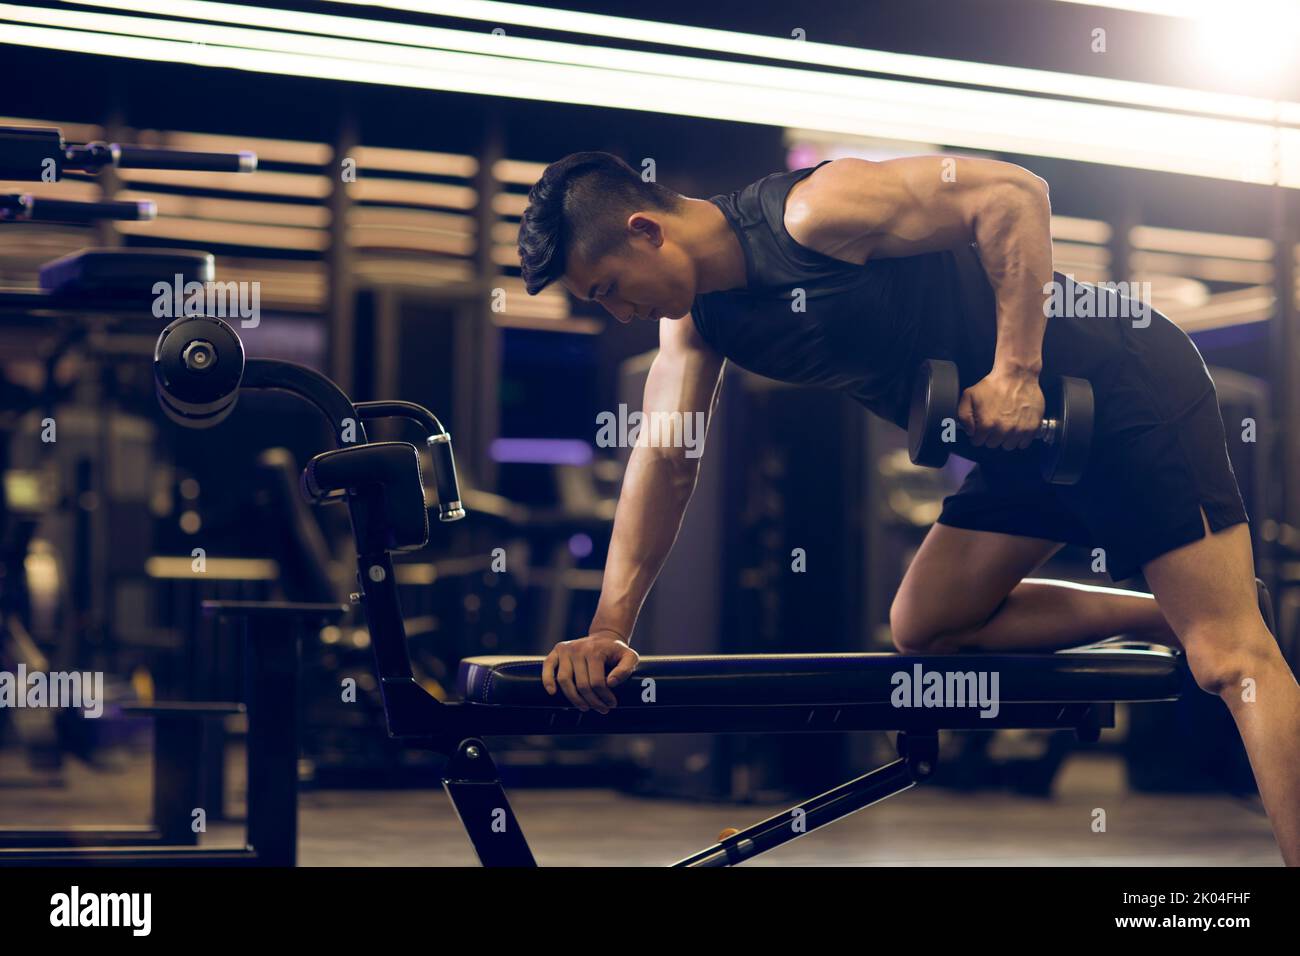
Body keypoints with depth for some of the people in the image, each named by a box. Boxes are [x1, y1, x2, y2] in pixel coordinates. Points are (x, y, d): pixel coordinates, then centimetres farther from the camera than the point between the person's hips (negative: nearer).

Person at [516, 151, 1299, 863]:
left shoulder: (812, 213, -22)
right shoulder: (696, 319, 4)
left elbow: (1013, 194, -22)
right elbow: (665, 456, 1)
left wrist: (1016, 370, -26)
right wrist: (610, 629, -7)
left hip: (1128, 386, -9)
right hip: (1032, 431, 9)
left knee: (1231, 655, -14)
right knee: (926, 628, 11)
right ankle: (1178, 618, 16)